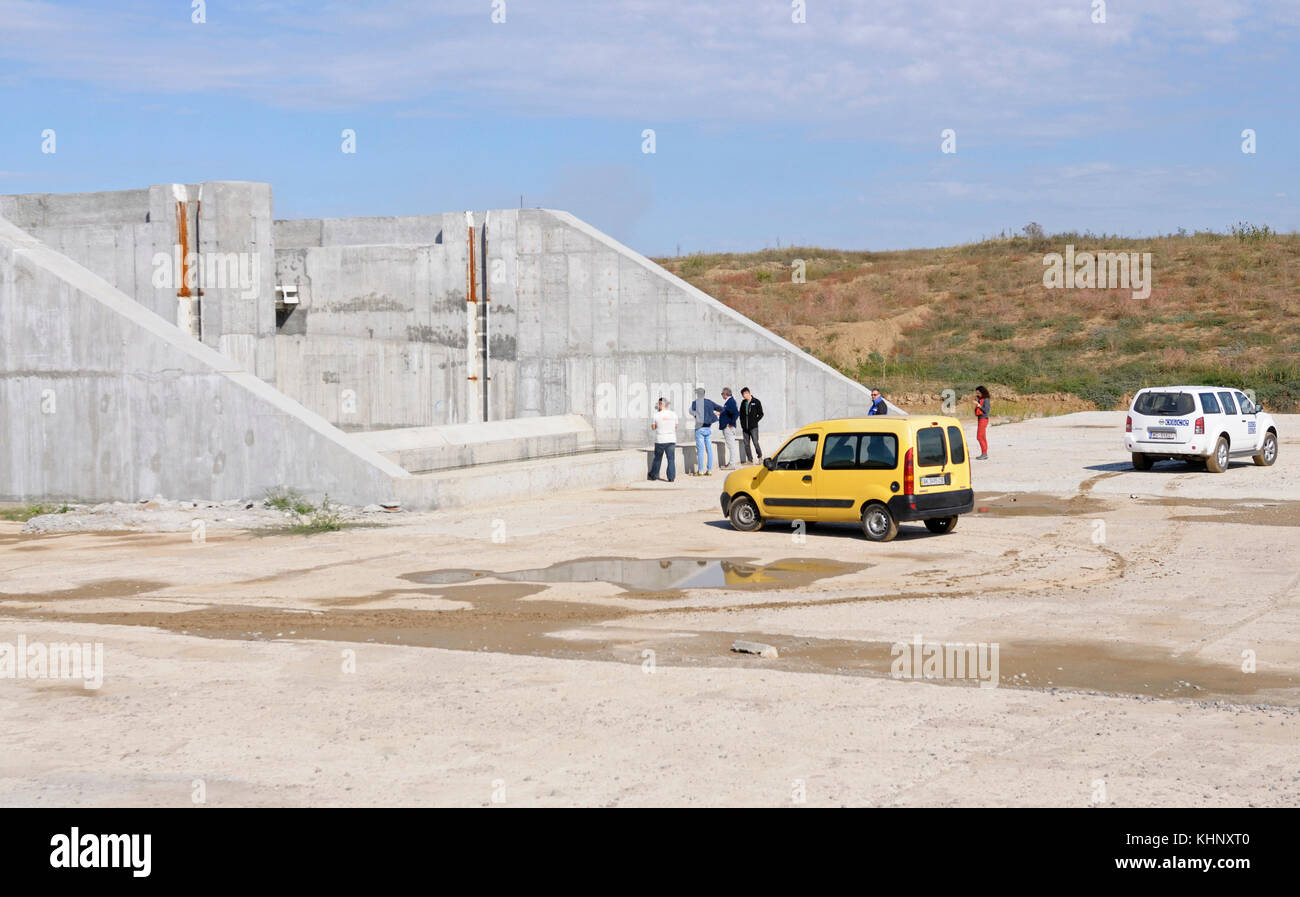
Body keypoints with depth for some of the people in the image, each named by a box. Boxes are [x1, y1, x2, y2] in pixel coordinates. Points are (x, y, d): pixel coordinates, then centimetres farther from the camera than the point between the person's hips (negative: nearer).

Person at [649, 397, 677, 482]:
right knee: (671, 459, 3)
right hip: (671, 440, 1)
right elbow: (676, 426, 10)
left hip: (660, 440, -1)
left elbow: (653, 427, 3)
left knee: (657, 459, 14)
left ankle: (654, 475, 24)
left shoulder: (657, 415, -7)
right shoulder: (673, 414, 0)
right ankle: (671, 477, -2)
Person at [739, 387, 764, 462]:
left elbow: (761, 414, 1)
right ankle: (750, 460, 8)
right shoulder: (743, 403, 12)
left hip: (753, 427, -5)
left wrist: (755, 421, -7)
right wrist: (742, 423, 8)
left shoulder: (756, 402, -1)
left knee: (755, 443, -8)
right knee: (746, 444, 2)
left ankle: (760, 457, 10)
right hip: (745, 428, 5)